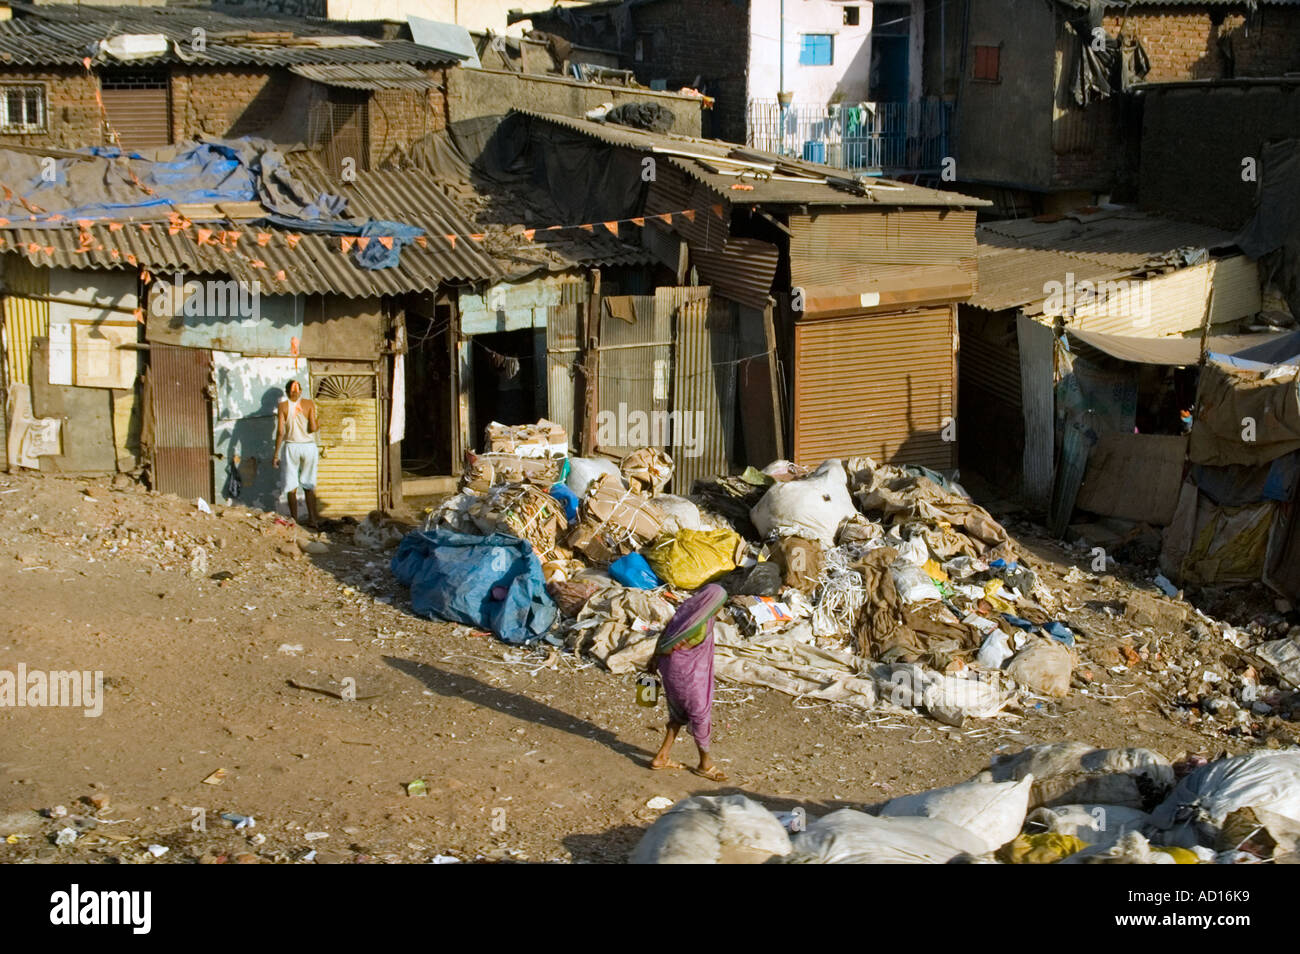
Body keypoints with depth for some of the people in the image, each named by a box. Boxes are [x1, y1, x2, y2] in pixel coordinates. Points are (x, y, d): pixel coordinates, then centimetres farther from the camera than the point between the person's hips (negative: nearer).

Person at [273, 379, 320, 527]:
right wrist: (318, 424, 15)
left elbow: (280, 432, -6)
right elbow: (313, 428, -8)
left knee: (292, 487, 6)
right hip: (309, 446, 1)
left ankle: (295, 521, 6)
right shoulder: (309, 403, -1)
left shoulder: (283, 406, -1)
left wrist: (276, 454, -1)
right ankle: (313, 518, 7)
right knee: (309, 486, 11)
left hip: (291, 447, -1)